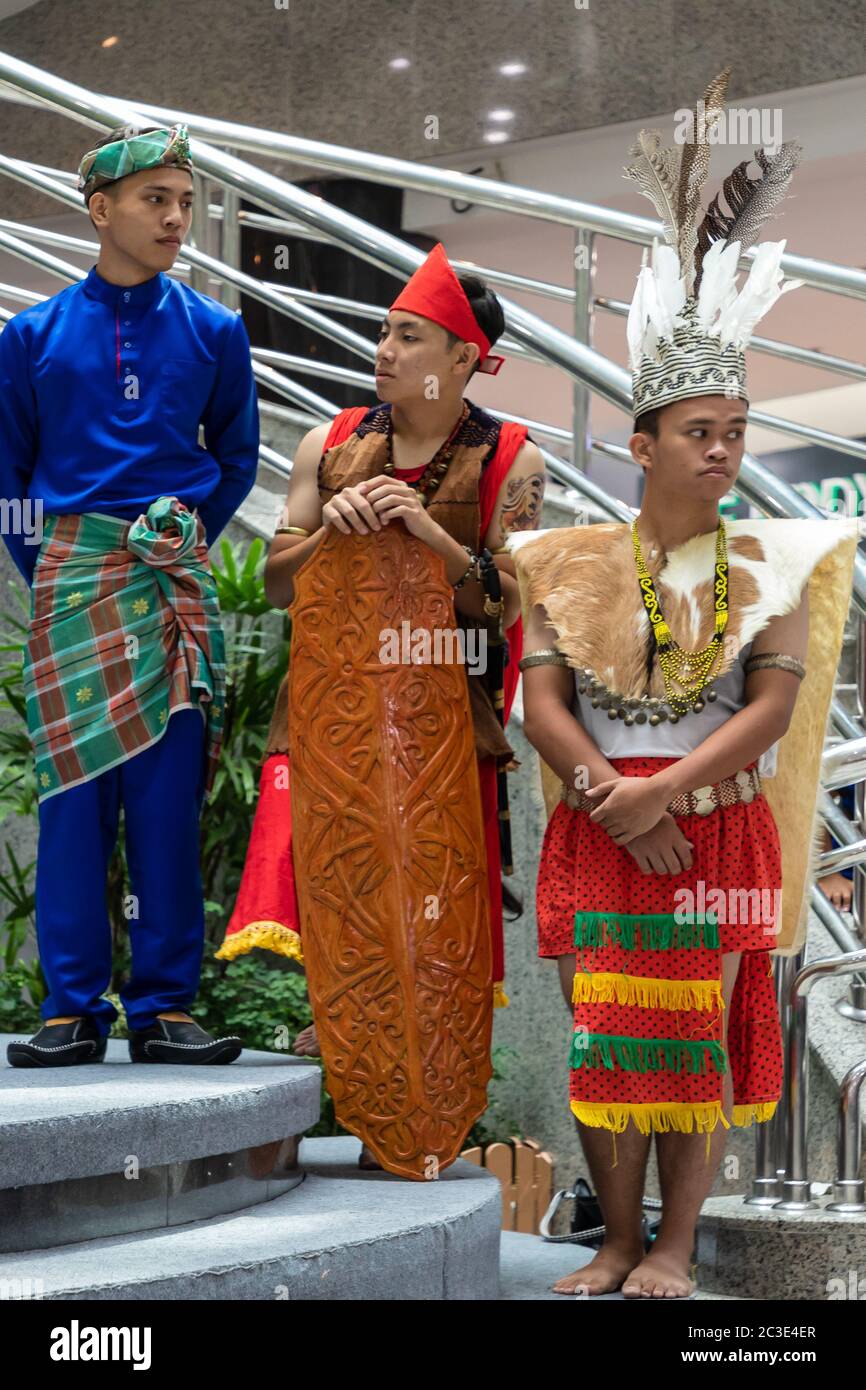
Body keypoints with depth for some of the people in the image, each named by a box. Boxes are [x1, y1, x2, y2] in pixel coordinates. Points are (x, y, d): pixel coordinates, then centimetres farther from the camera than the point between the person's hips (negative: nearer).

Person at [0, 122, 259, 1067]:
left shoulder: (213, 333, 9)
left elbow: (236, 458, 17)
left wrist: (191, 535, 7)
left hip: (176, 588, 1)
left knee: (168, 800, -1)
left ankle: (164, 1007, 4)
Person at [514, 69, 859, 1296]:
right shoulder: (573, 565, 5)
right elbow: (541, 701, -1)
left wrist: (660, 787, -17)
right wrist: (611, 801, -15)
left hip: (718, 826, -1)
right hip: (599, 828, 1)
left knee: (702, 1032, -1)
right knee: (605, 1032, 0)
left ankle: (675, 1246, 5)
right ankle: (617, 1242, 9)